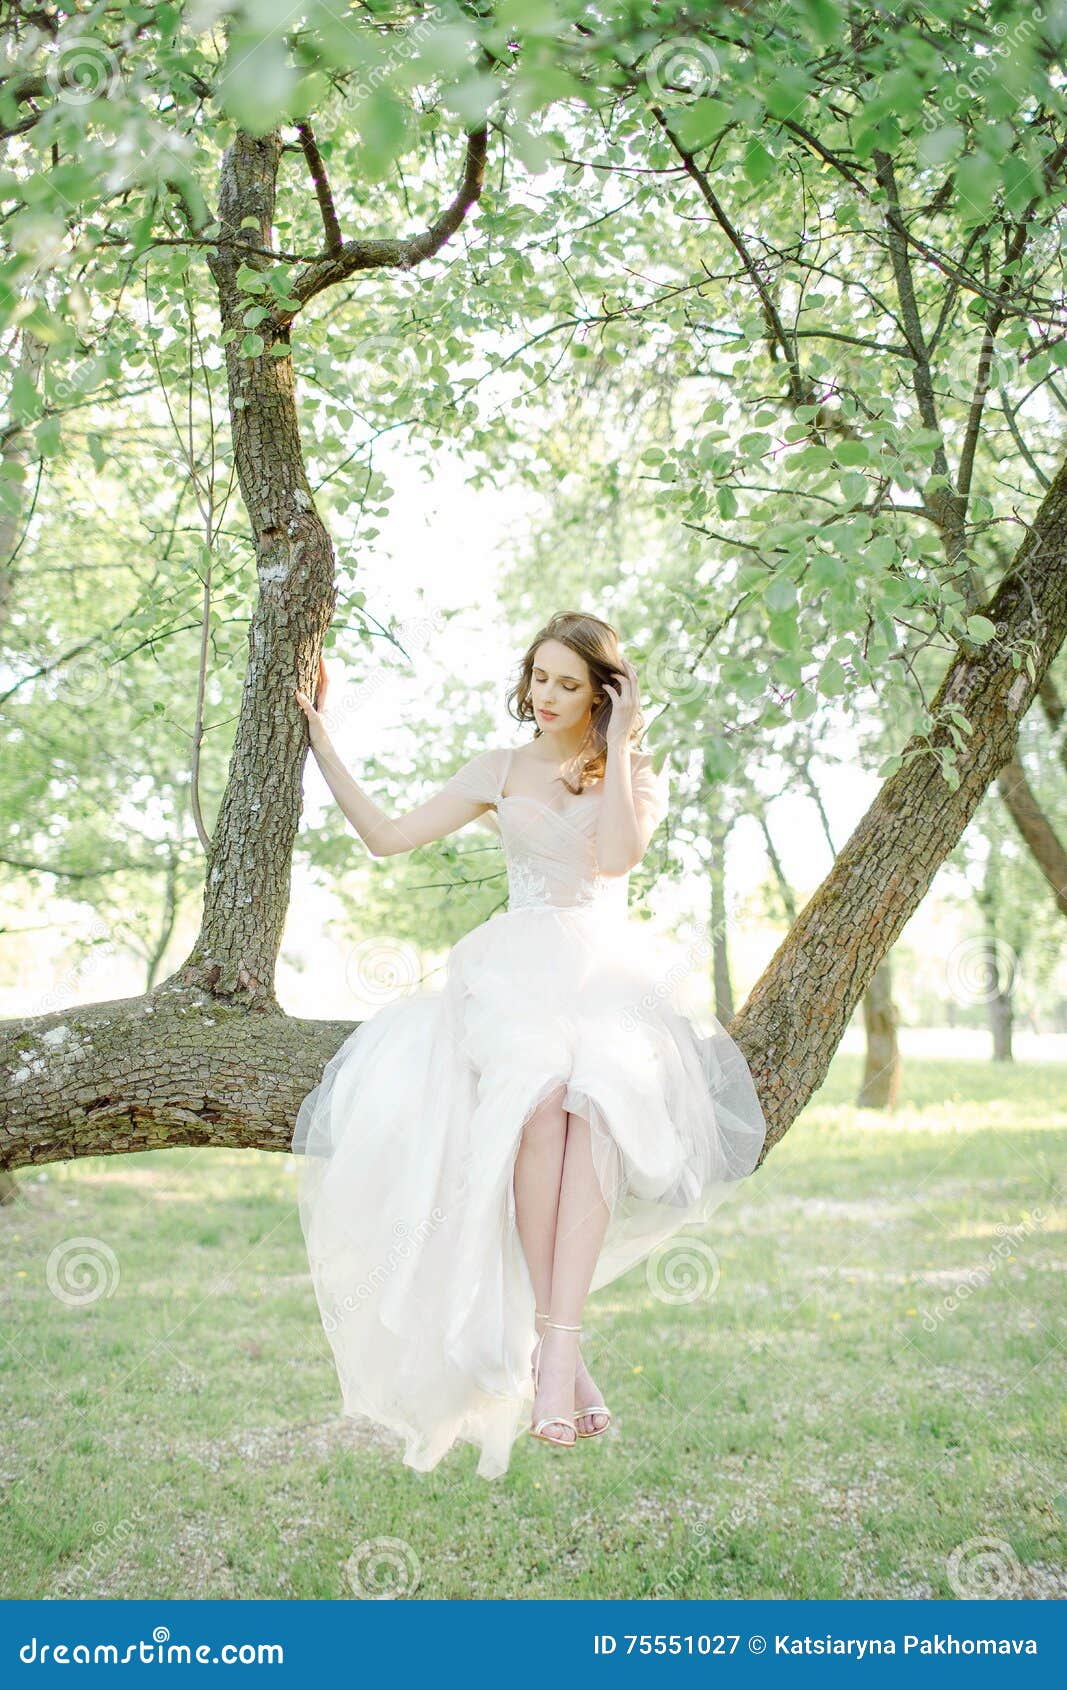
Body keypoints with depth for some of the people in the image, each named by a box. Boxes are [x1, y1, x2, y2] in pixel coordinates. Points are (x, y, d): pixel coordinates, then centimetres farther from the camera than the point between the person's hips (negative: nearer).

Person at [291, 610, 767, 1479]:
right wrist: (322, 745, 12)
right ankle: (563, 1357, -30)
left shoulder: (641, 776, 14)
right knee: (539, 1096, -35)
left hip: (609, 970, 0)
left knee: (595, 1097, -36)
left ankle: (553, 1348, -39)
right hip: (516, 972, 1)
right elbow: (388, 835, 15)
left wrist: (617, 745, -4)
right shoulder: (500, 770, 19)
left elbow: (615, 858, -7)